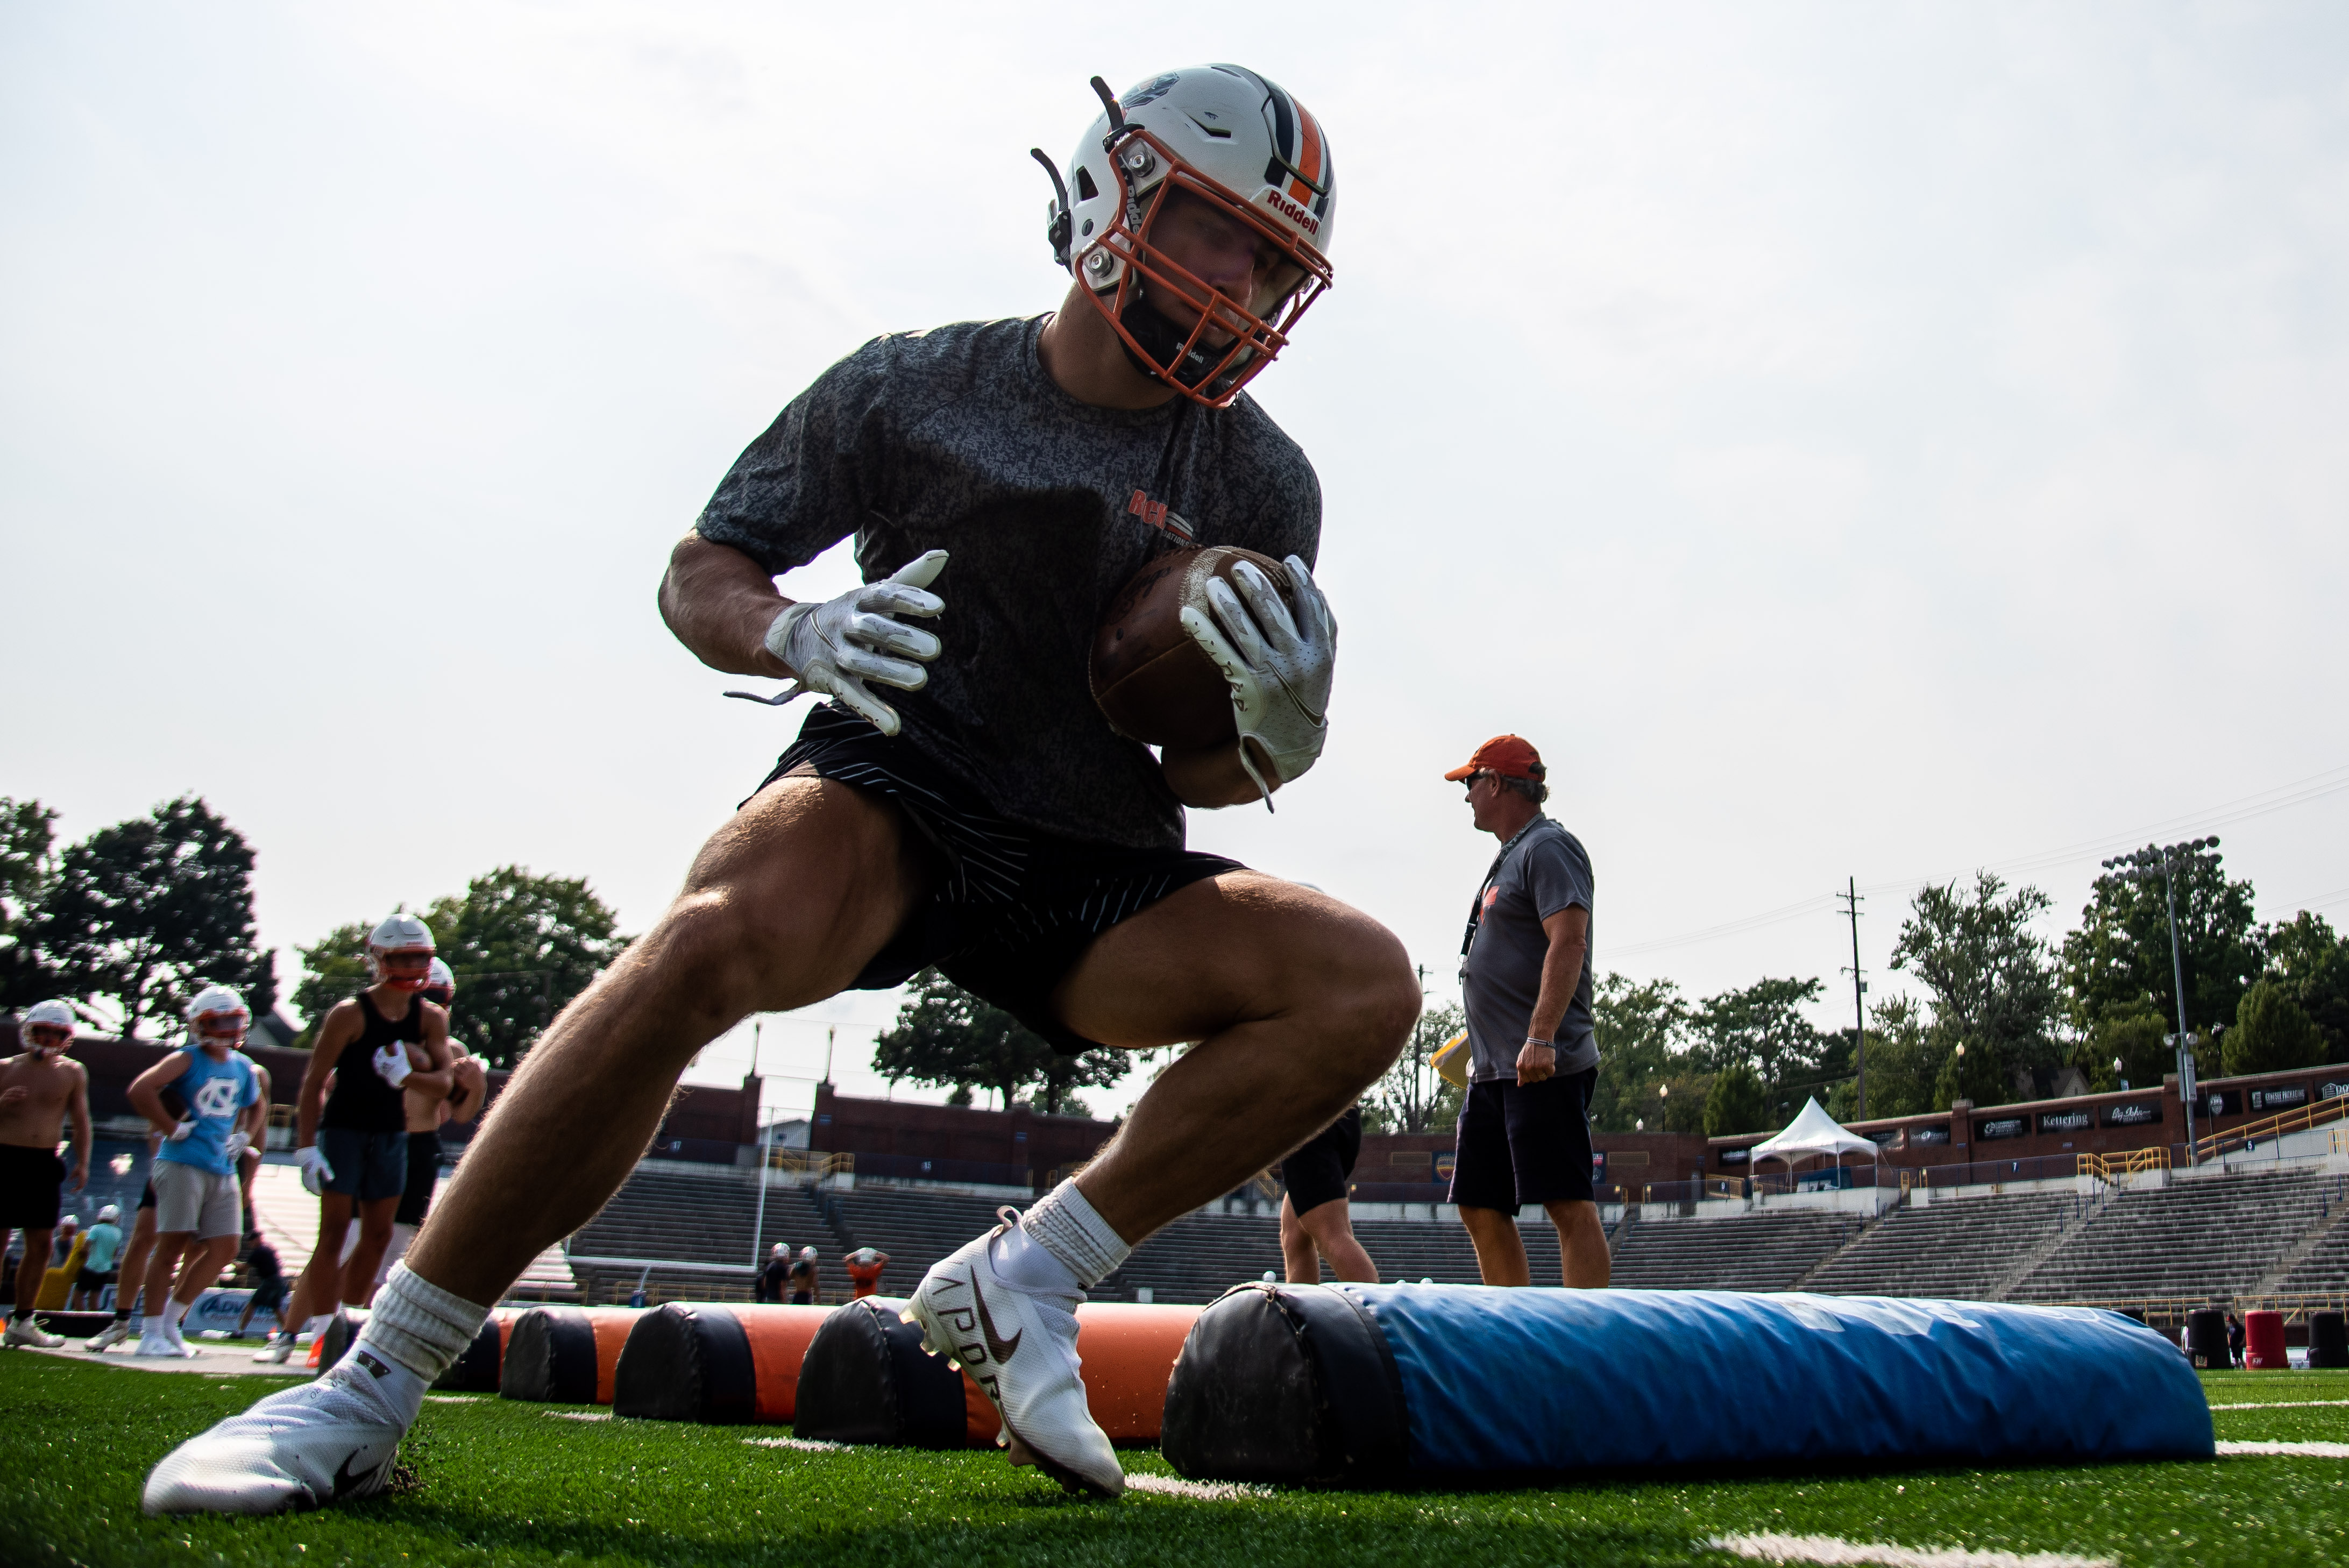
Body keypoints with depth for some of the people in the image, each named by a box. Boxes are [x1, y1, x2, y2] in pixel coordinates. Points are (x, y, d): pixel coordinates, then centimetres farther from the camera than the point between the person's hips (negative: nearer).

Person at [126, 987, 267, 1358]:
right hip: (182, 1163, -6)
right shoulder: (188, 1059, -5)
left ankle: (171, 1321, 15)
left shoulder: (244, 1067, 14)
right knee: (172, 1246, -5)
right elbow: (140, 1089, -20)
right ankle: (152, 1333, 3)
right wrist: (172, 1129, -17)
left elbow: (257, 1108, 33)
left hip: (223, 1170, 6)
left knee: (224, 1248, 3)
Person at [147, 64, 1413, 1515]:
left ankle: (1018, 1283, -10)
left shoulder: (1262, 483, 6)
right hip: (892, 790, -3)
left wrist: (1282, 737, -18)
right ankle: (372, 1387, -19)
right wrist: (799, 633, -16)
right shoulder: (914, 388, 2)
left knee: (1364, 984, -19)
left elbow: (1209, 772, 7)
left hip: (1099, 873, 3)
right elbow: (701, 574, 7)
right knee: (715, 939, -36)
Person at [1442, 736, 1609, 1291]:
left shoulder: (1548, 847, -6)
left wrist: (1540, 1038, -27)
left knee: (1569, 1205, -10)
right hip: (1494, 1071, 10)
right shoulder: (1509, 859, 23)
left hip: (1542, 1066, -10)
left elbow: (1569, 944, -18)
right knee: (1481, 1209, 9)